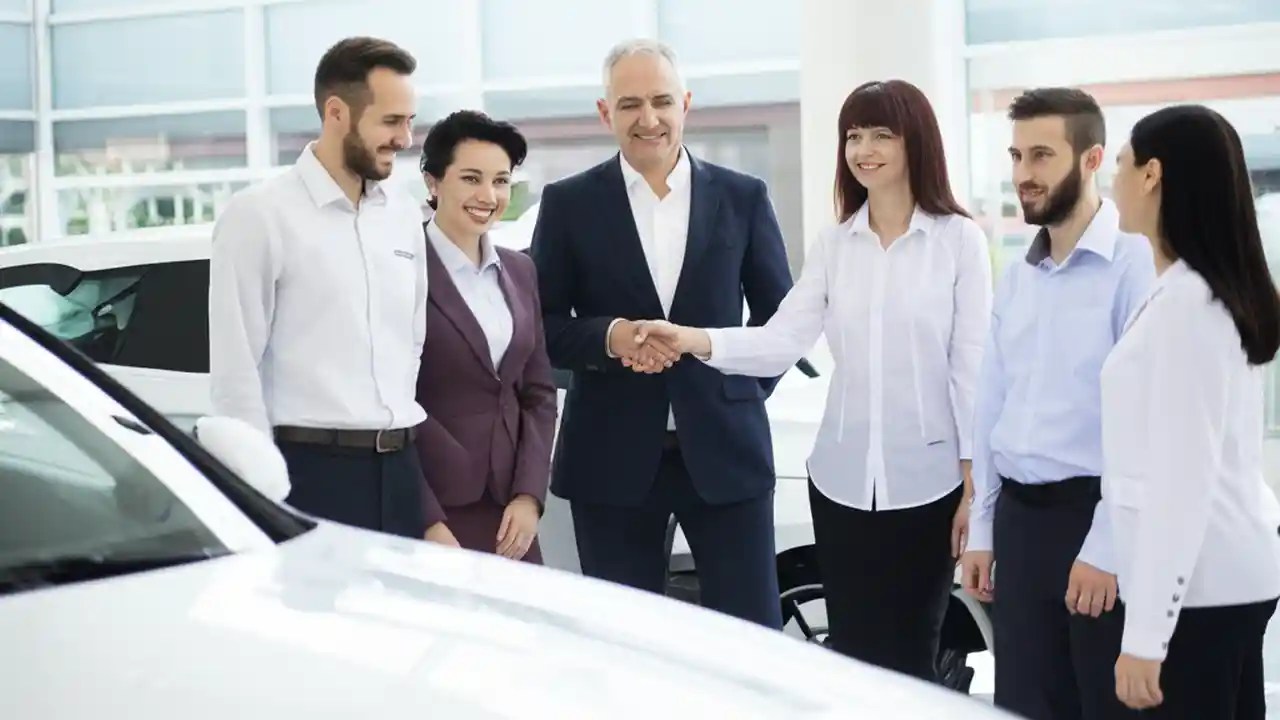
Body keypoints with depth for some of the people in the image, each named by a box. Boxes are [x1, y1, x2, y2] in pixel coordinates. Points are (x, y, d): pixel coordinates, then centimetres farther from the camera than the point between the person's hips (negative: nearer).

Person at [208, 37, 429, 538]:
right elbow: (235, 368, -8)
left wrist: (418, 453, 13)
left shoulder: (405, 214, 13)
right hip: (312, 469, -6)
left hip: (400, 470, 6)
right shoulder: (260, 215, -6)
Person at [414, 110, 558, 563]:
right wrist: (427, 521, -14)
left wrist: (529, 495, 2)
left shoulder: (520, 271, 12)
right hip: (430, 513, -5)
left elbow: (538, 392, 13)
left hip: (509, 512, 6)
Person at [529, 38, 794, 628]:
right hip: (613, 459, 0)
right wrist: (607, 337, -14)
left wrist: (748, 391, 3)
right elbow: (541, 325, 3)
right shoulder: (569, 203, 3)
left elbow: (780, 313, 13)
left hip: (724, 448, 1)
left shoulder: (743, 198, 6)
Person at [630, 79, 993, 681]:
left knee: (910, 654, 6)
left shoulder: (959, 238, -4)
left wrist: (973, 484, -7)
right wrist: (694, 340, -21)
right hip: (843, 479, 3)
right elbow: (783, 341, -4)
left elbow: (971, 364, -5)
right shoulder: (833, 244, 6)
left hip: (927, 480, -3)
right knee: (851, 653, 8)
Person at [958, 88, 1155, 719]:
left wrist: (1105, 546, -19)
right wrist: (982, 531, 13)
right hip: (1019, 519, 7)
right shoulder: (1017, 278, 12)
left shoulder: (1134, 264, -12)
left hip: (1094, 516, -7)